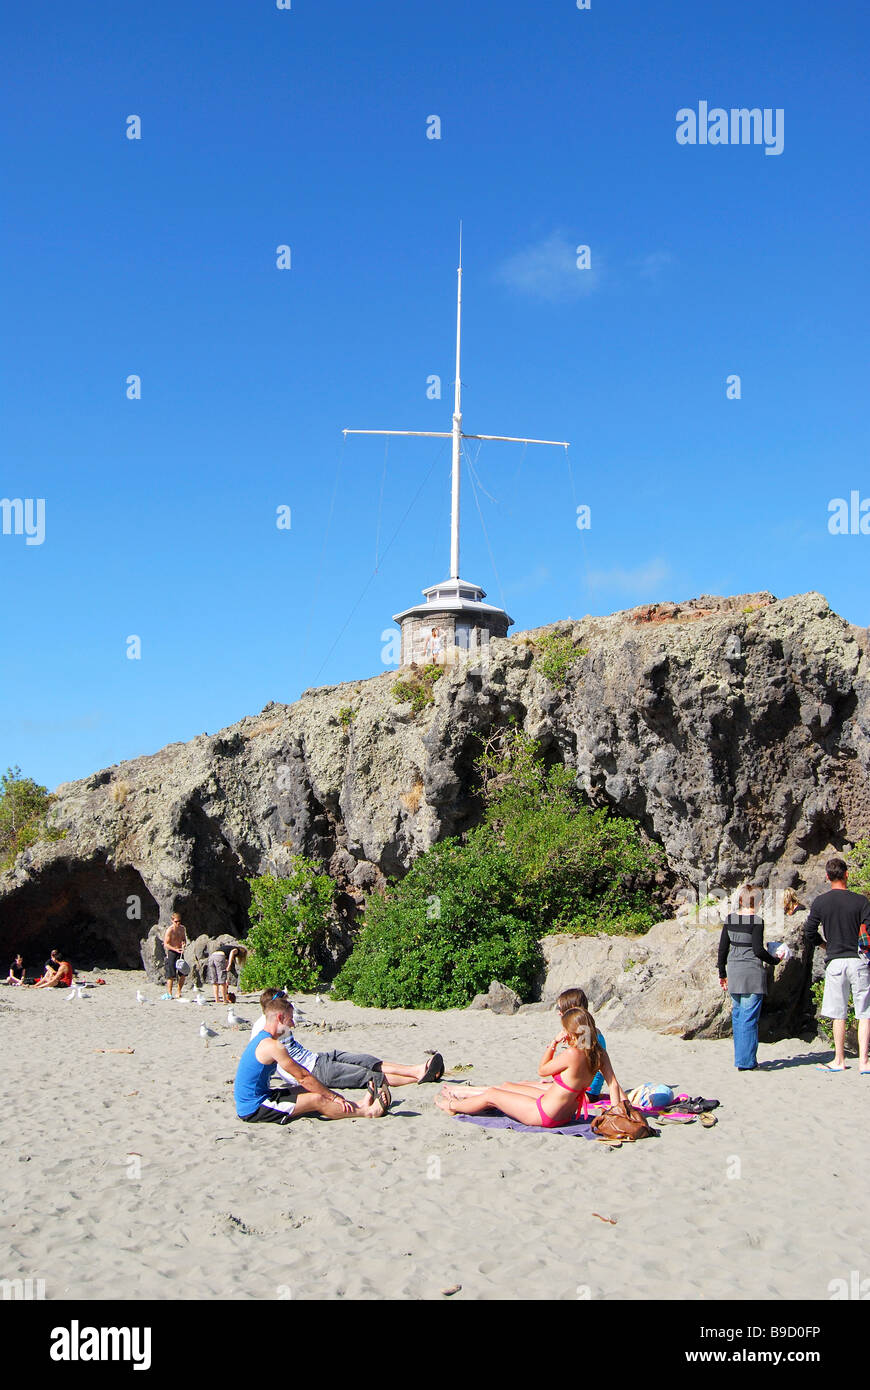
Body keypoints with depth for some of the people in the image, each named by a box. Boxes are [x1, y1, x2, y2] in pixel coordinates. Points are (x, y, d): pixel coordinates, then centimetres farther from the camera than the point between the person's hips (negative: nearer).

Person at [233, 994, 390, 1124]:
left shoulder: (261, 1039, 14)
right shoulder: (272, 1045, -19)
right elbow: (303, 1076, -15)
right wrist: (334, 1097, -7)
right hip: (254, 1110, -10)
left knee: (313, 1089, 13)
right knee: (317, 1099, -11)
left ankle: (358, 1106, 16)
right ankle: (367, 1112, -2)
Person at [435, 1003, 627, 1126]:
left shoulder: (572, 1054, -29)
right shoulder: (599, 1054, -8)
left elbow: (542, 1070, -13)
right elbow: (613, 1083, -11)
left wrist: (553, 1043, -11)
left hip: (546, 1115, -9)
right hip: (566, 1113, 9)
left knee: (490, 1095, 11)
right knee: (507, 1085, 27)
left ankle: (452, 1106, 38)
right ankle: (460, 1094, 48)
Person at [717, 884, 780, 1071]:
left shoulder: (729, 919, 5)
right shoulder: (756, 921, -12)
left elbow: (723, 948, 8)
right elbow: (758, 950, -15)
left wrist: (722, 973, 16)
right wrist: (774, 960, 3)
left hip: (733, 972, 6)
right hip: (752, 972, -6)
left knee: (737, 1016, 14)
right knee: (749, 1018, -1)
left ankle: (740, 1059, 21)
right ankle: (746, 1061, 1)